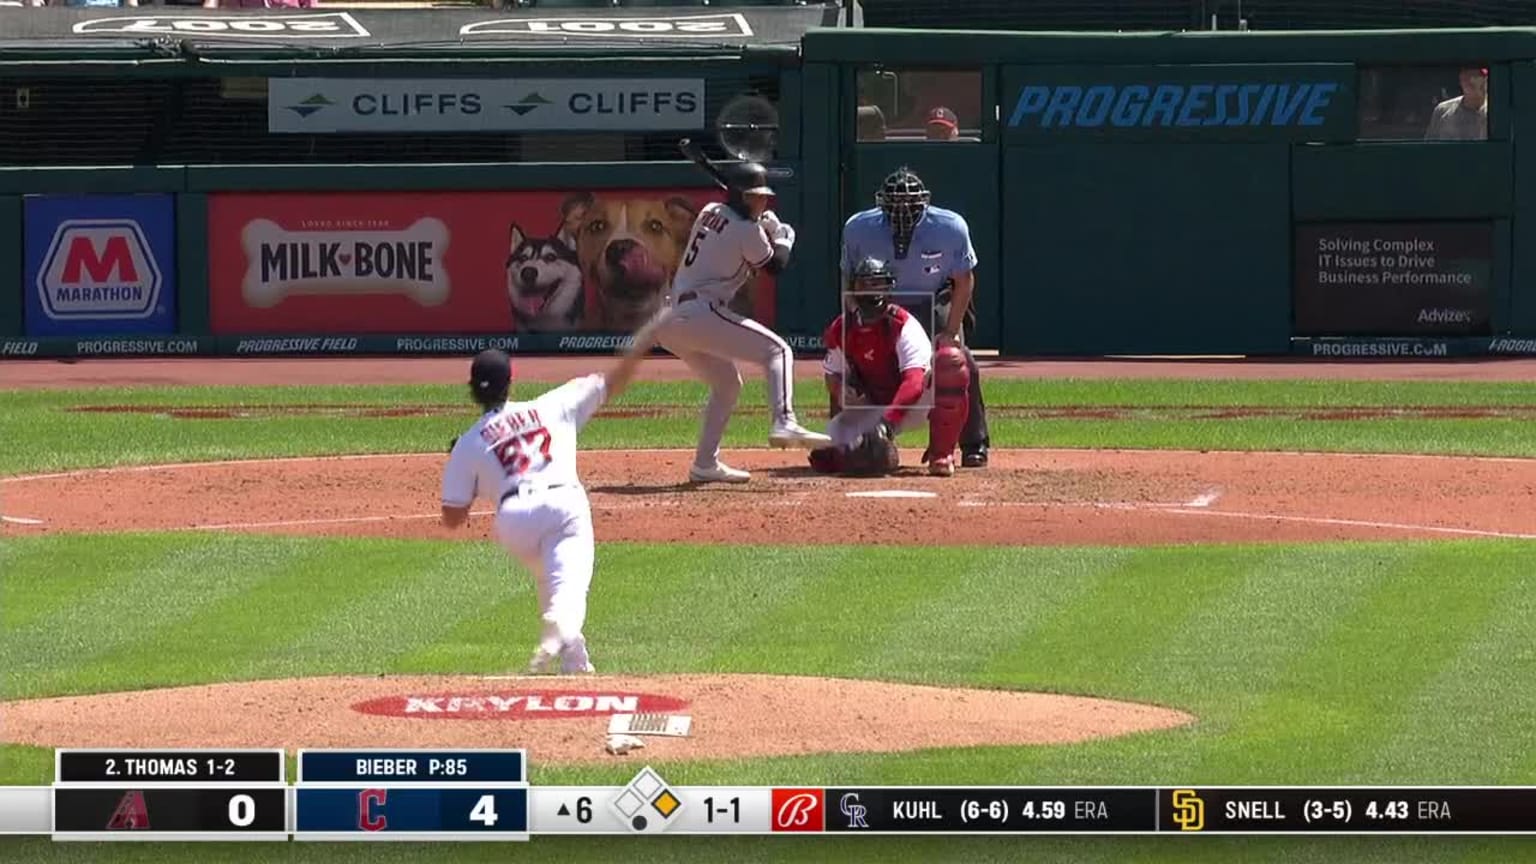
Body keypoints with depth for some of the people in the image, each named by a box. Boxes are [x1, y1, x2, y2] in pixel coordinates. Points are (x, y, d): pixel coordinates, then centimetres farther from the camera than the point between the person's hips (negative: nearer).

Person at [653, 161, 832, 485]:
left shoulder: (710, 213, 17)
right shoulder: (746, 230, -6)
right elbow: (775, 264, 4)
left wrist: (766, 228, 17)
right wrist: (784, 236, 22)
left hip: (668, 320, 9)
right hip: (702, 314, -9)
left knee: (727, 384, 24)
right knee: (777, 351, -4)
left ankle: (705, 464, 21)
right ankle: (784, 422, -25)